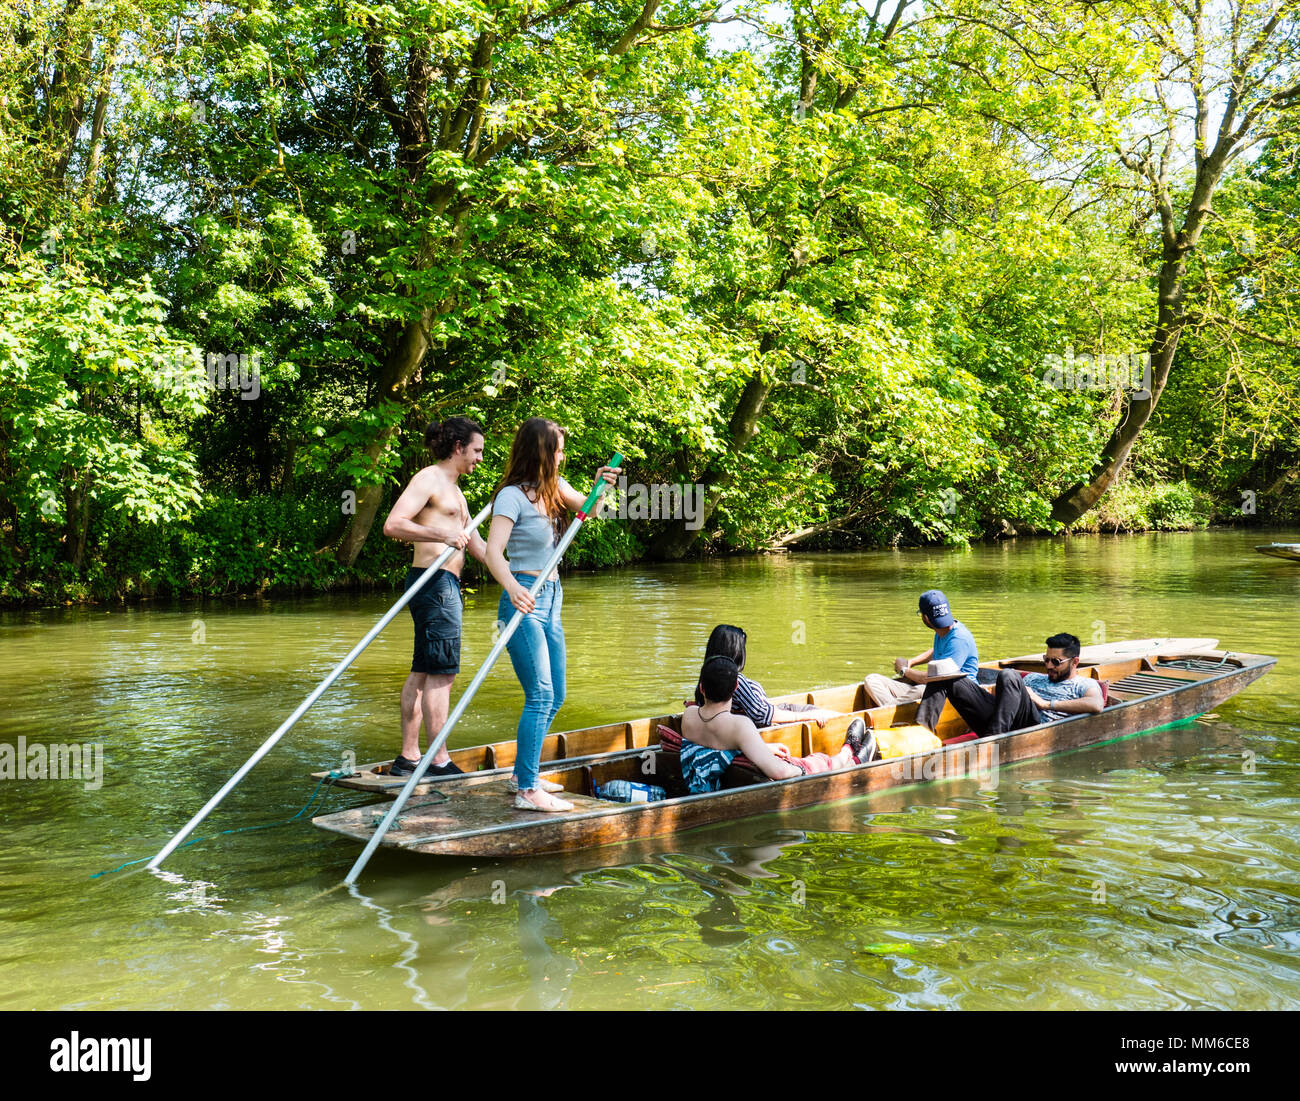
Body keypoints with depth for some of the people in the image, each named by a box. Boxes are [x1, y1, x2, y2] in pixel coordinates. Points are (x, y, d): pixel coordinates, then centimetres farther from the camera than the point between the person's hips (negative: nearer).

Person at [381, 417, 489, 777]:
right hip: (434, 581, -10)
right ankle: (440, 761, -9)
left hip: (446, 585, 10)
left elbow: (478, 548, 26)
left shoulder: (454, 491, 24)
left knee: (423, 672, 10)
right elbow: (392, 524, -20)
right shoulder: (429, 479, -7)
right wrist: (443, 535, -24)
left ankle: (408, 757, 14)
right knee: (441, 672, -10)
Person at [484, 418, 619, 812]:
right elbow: (493, 551, -25)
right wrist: (512, 587, -44)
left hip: (551, 599, 9)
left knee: (554, 697, 15)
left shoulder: (552, 487, 10)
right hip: (525, 601, -9)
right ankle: (527, 791, -13)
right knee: (541, 696, -15)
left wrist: (600, 486, -4)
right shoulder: (512, 495, -14)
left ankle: (523, 774, 27)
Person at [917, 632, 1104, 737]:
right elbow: (996, 691, 35)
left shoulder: (1085, 684, 19)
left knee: (1008, 676, -33)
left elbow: (1096, 705, -6)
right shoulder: (1035, 678, 38)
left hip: (1038, 725, -6)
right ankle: (922, 729, -32)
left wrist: (1046, 704, -3)